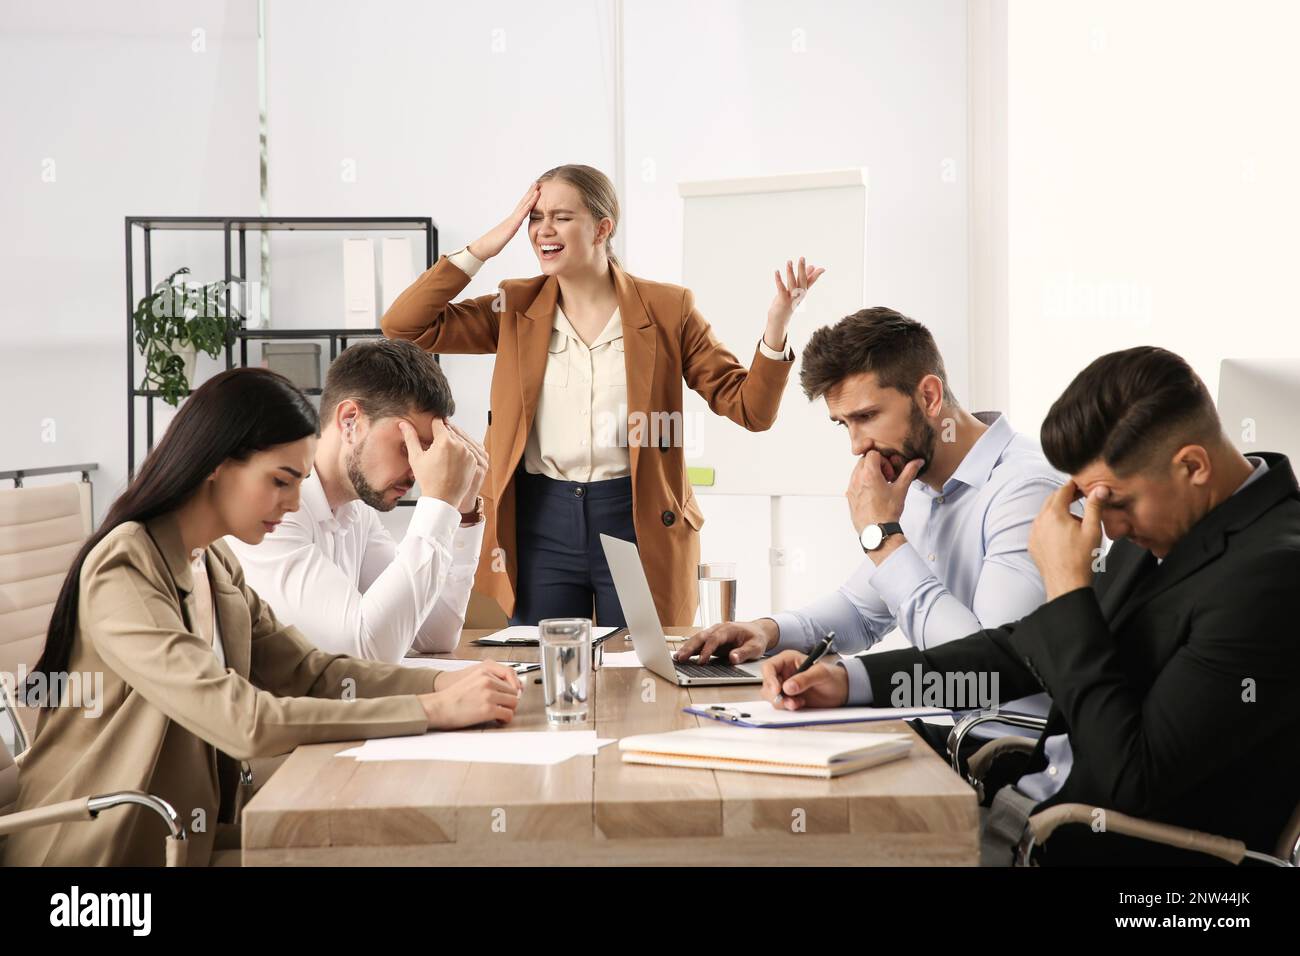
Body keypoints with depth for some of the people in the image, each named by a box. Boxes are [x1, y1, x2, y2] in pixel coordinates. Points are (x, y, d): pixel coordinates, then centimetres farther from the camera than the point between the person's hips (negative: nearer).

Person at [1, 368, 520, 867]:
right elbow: (245, 722, -28)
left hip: (192, 833, 8)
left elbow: (309, 672, 3)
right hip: (111, 853, -8)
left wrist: (445, 683, -13)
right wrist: (433, 711, -26)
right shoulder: (123, 572, -20)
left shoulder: (215, 564, 8)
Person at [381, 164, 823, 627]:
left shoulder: (667, 309, 0)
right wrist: (482, 248, -6)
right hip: (541, 524, 2)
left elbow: (748, 408, 0)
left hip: (639, 524, -2)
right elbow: (404, 326, -3)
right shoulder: (514, 309, 5)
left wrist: (775, 327, -18)